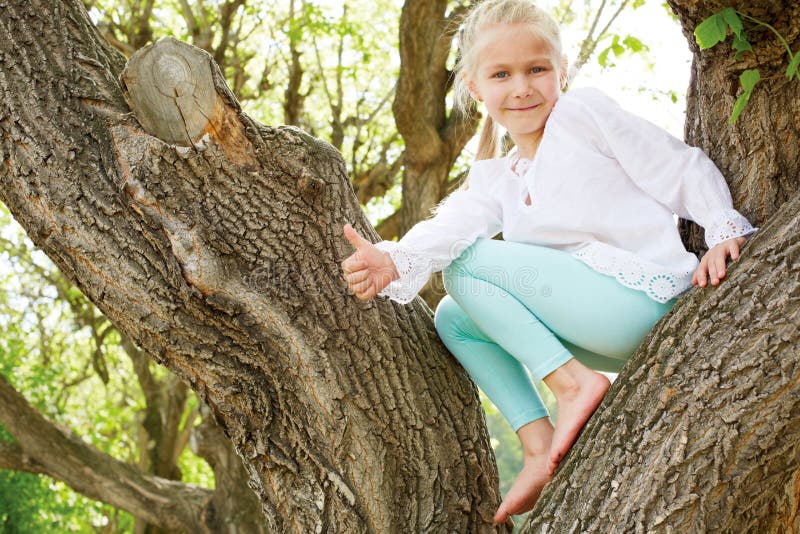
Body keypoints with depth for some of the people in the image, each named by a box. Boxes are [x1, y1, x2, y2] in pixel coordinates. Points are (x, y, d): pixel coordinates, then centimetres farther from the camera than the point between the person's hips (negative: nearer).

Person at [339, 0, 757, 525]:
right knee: (455, 319, 9)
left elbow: (679, 168, 0)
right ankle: (540, 446, -2)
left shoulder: (583, 112, 0)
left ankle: (573, 382, -13)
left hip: (639, 296, -8)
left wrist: (724, 230, -13)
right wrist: (393, 261, -24)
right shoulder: (496, 180, 17)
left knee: (468, 262, -7)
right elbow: (452, 225, -4)